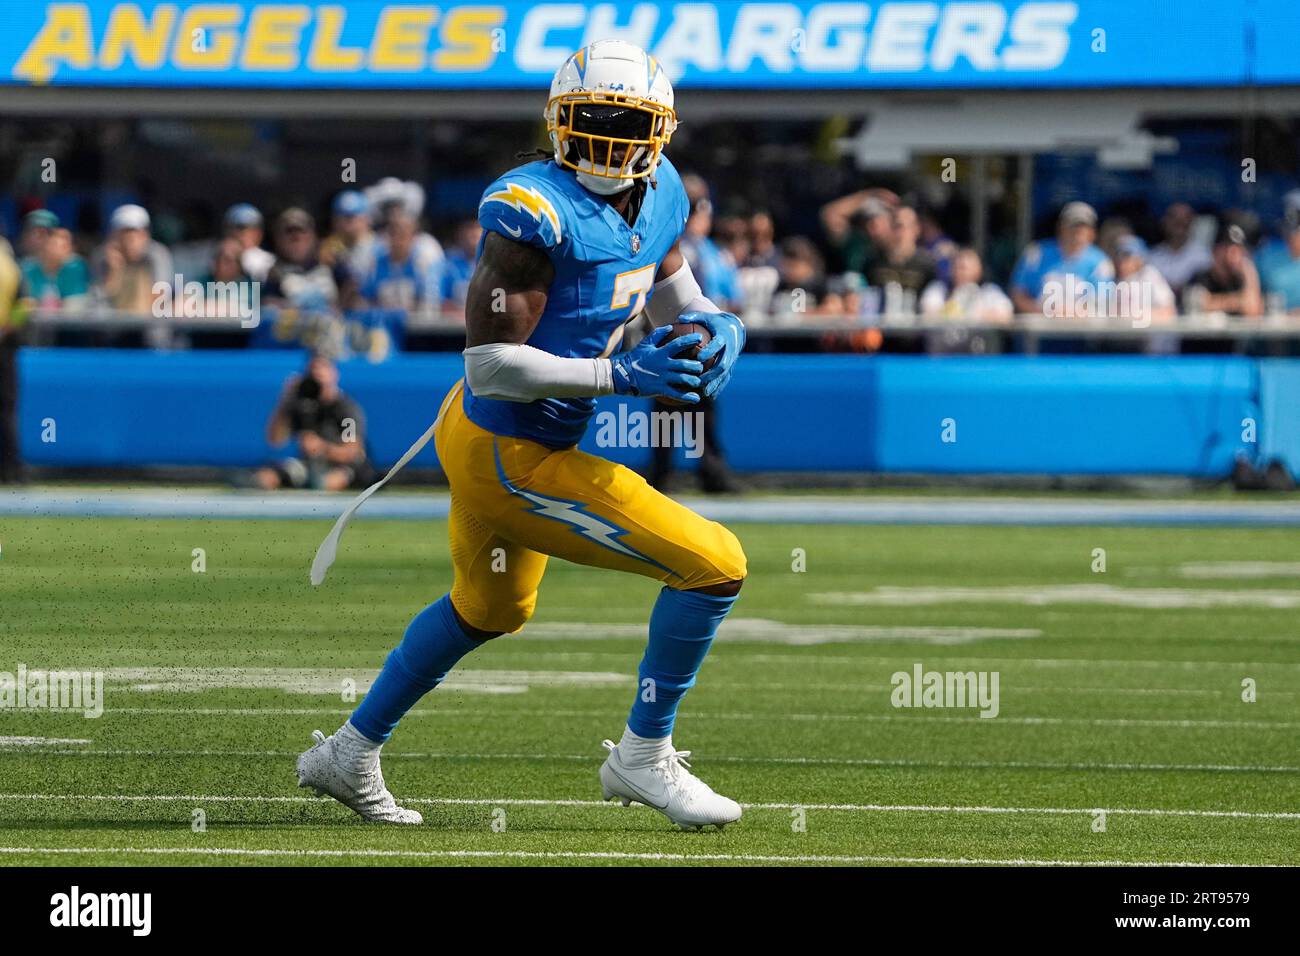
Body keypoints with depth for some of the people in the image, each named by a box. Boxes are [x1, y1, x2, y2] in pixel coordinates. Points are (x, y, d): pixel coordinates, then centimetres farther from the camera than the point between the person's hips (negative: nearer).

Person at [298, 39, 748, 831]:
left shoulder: (658, 196, 1)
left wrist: (718, 328, -3)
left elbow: (674, 295, 20)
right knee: (715, 565, -10)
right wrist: (621, 374, -30)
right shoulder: (540, 214, -26)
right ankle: (643, 757, 7)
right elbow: (491, 363, -27)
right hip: (511, 463, -11)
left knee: (489, 610, 34)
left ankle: (350, 755, 50)